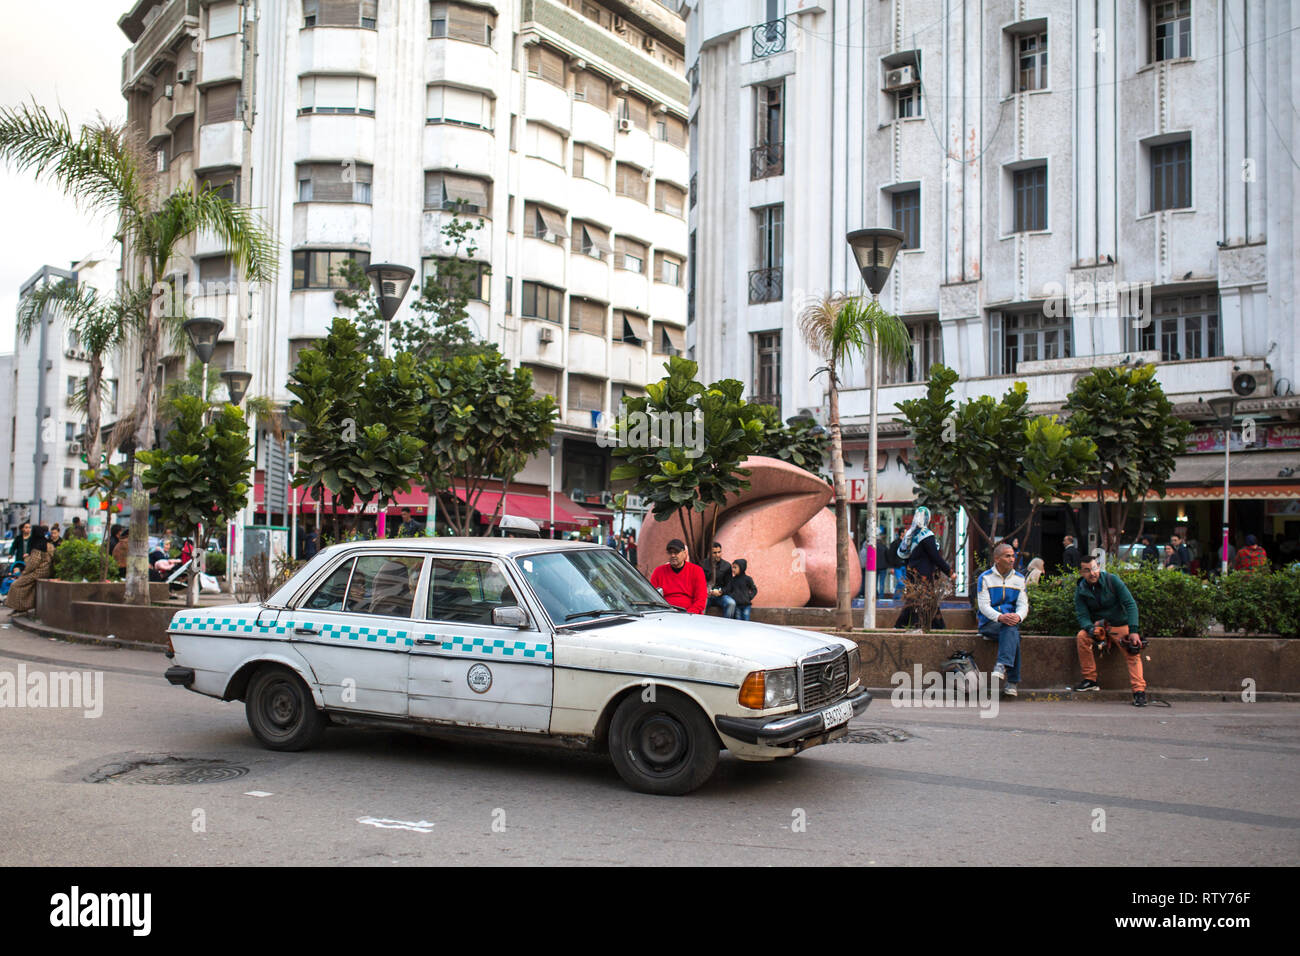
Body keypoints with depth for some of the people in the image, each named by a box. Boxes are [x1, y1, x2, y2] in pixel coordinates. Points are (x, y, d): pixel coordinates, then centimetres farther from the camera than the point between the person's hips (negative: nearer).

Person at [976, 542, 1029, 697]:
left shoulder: (1019, 579, 14)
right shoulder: (985, 578, 2)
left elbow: (1023, 605, 4)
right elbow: (983, 605, -8)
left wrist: (1018, 616, -22)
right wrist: (1000, 617, -28)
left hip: (1011, 622, 3)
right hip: (989, 623, -3)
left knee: (1011, 629, -34)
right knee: (1013, 634, -33)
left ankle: (1002, 666, -44)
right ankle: (1012, 681, -36)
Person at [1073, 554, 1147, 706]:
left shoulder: (1112, 580, -11)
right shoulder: (1080, 590, -4)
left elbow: (1130, 604, -12)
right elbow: (1082, 616, -7)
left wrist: (1133, 630, -22)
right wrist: (1091, 629, -31)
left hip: (1120, 625, -2)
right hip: (1098, 626, 2)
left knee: (1133, 650, -26)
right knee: (1081, 637, -27)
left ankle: (1139, 691, -25)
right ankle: (1090, 680, -18)